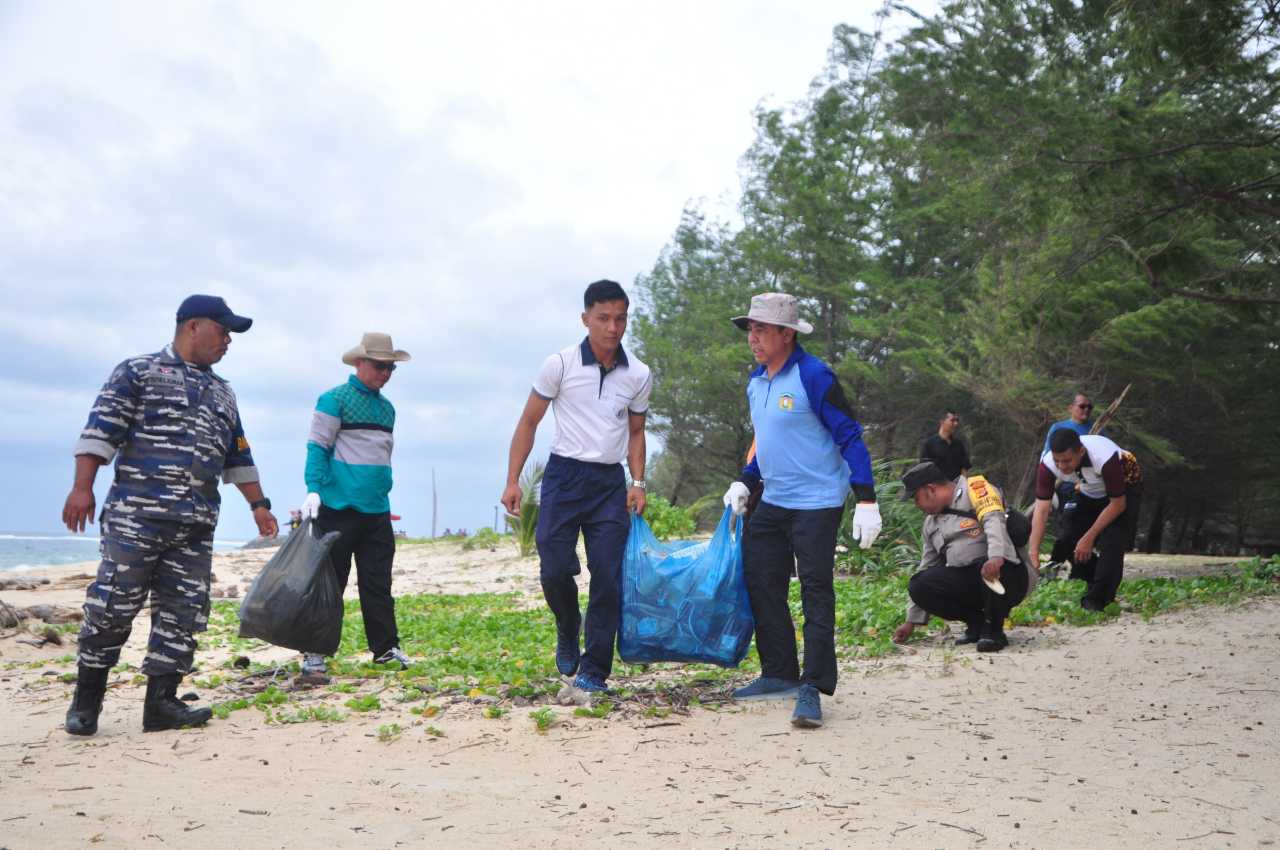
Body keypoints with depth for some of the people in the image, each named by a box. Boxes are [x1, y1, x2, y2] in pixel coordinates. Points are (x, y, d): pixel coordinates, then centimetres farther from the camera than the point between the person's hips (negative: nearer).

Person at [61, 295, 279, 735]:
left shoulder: (222, 393, 24)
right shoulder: (138, 372, 4)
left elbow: (238, 458, 28)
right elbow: (101, 430, -5)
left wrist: (258, 504, 21)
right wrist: (82, 486, -15)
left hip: (196, 525, 6)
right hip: (136, 515, -6)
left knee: (184, 613, 2)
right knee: (113, 604, -6)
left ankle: (161, 703, 8)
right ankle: (86, 700, 8)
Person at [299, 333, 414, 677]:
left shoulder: (387, 408, 18)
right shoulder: (335, 400, -3)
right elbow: (317, 446, -8)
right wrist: (314, 490, -17)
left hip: (377, 511, 6)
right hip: (340, 507, -6)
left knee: (378, 583, 8)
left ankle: (385, 647, 14)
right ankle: (315, 652, 5)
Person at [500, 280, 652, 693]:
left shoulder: (638, 375, 4)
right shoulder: (560, 364, -5)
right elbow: (528, 422, 1)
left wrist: (638, 482, 3)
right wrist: (513, 481, -4)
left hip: (611, 482, 2)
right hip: (564, 476, -2)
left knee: (608, 580, -3)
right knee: (555, 570, -8)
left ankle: (594, 671, 7)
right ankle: (568, 630, 25)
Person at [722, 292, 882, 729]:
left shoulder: (814, 377, -16)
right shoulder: (756, 381, 9)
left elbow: (849, 437, -16)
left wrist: (866, 501, -20)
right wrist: (744, 483, 13)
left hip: (817, 503, -9)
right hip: (772, 502, 9)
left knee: (816, 591, -8)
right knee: (761, 584, 11)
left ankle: (813, 689, -6)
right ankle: (779, 674, 23)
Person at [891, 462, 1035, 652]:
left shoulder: (975, 489, -3)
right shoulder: (932, 523, 20)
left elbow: (994, 520, -22)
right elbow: (926, 570, 23)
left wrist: (996, 557, -43)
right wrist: (912, 621, 20)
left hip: (1009, 574, -7)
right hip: (967, 582, 7)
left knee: (989, 565, -39)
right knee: (918, 586, -13)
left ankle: (993, 629, -16)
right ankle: (977, 621, 1)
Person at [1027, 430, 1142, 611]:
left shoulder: (1105, 458, -40)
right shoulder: (1048, 463, -28)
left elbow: (1118, 504, -27)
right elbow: (1041, 509, -28)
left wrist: (1089, 538, -26)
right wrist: (1033, 554, -35)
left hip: (1124, 488, -5)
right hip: (1089, 493, 5)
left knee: (1111, 541, -24)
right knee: (1066, 539, -9)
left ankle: (1098, 600, -14)